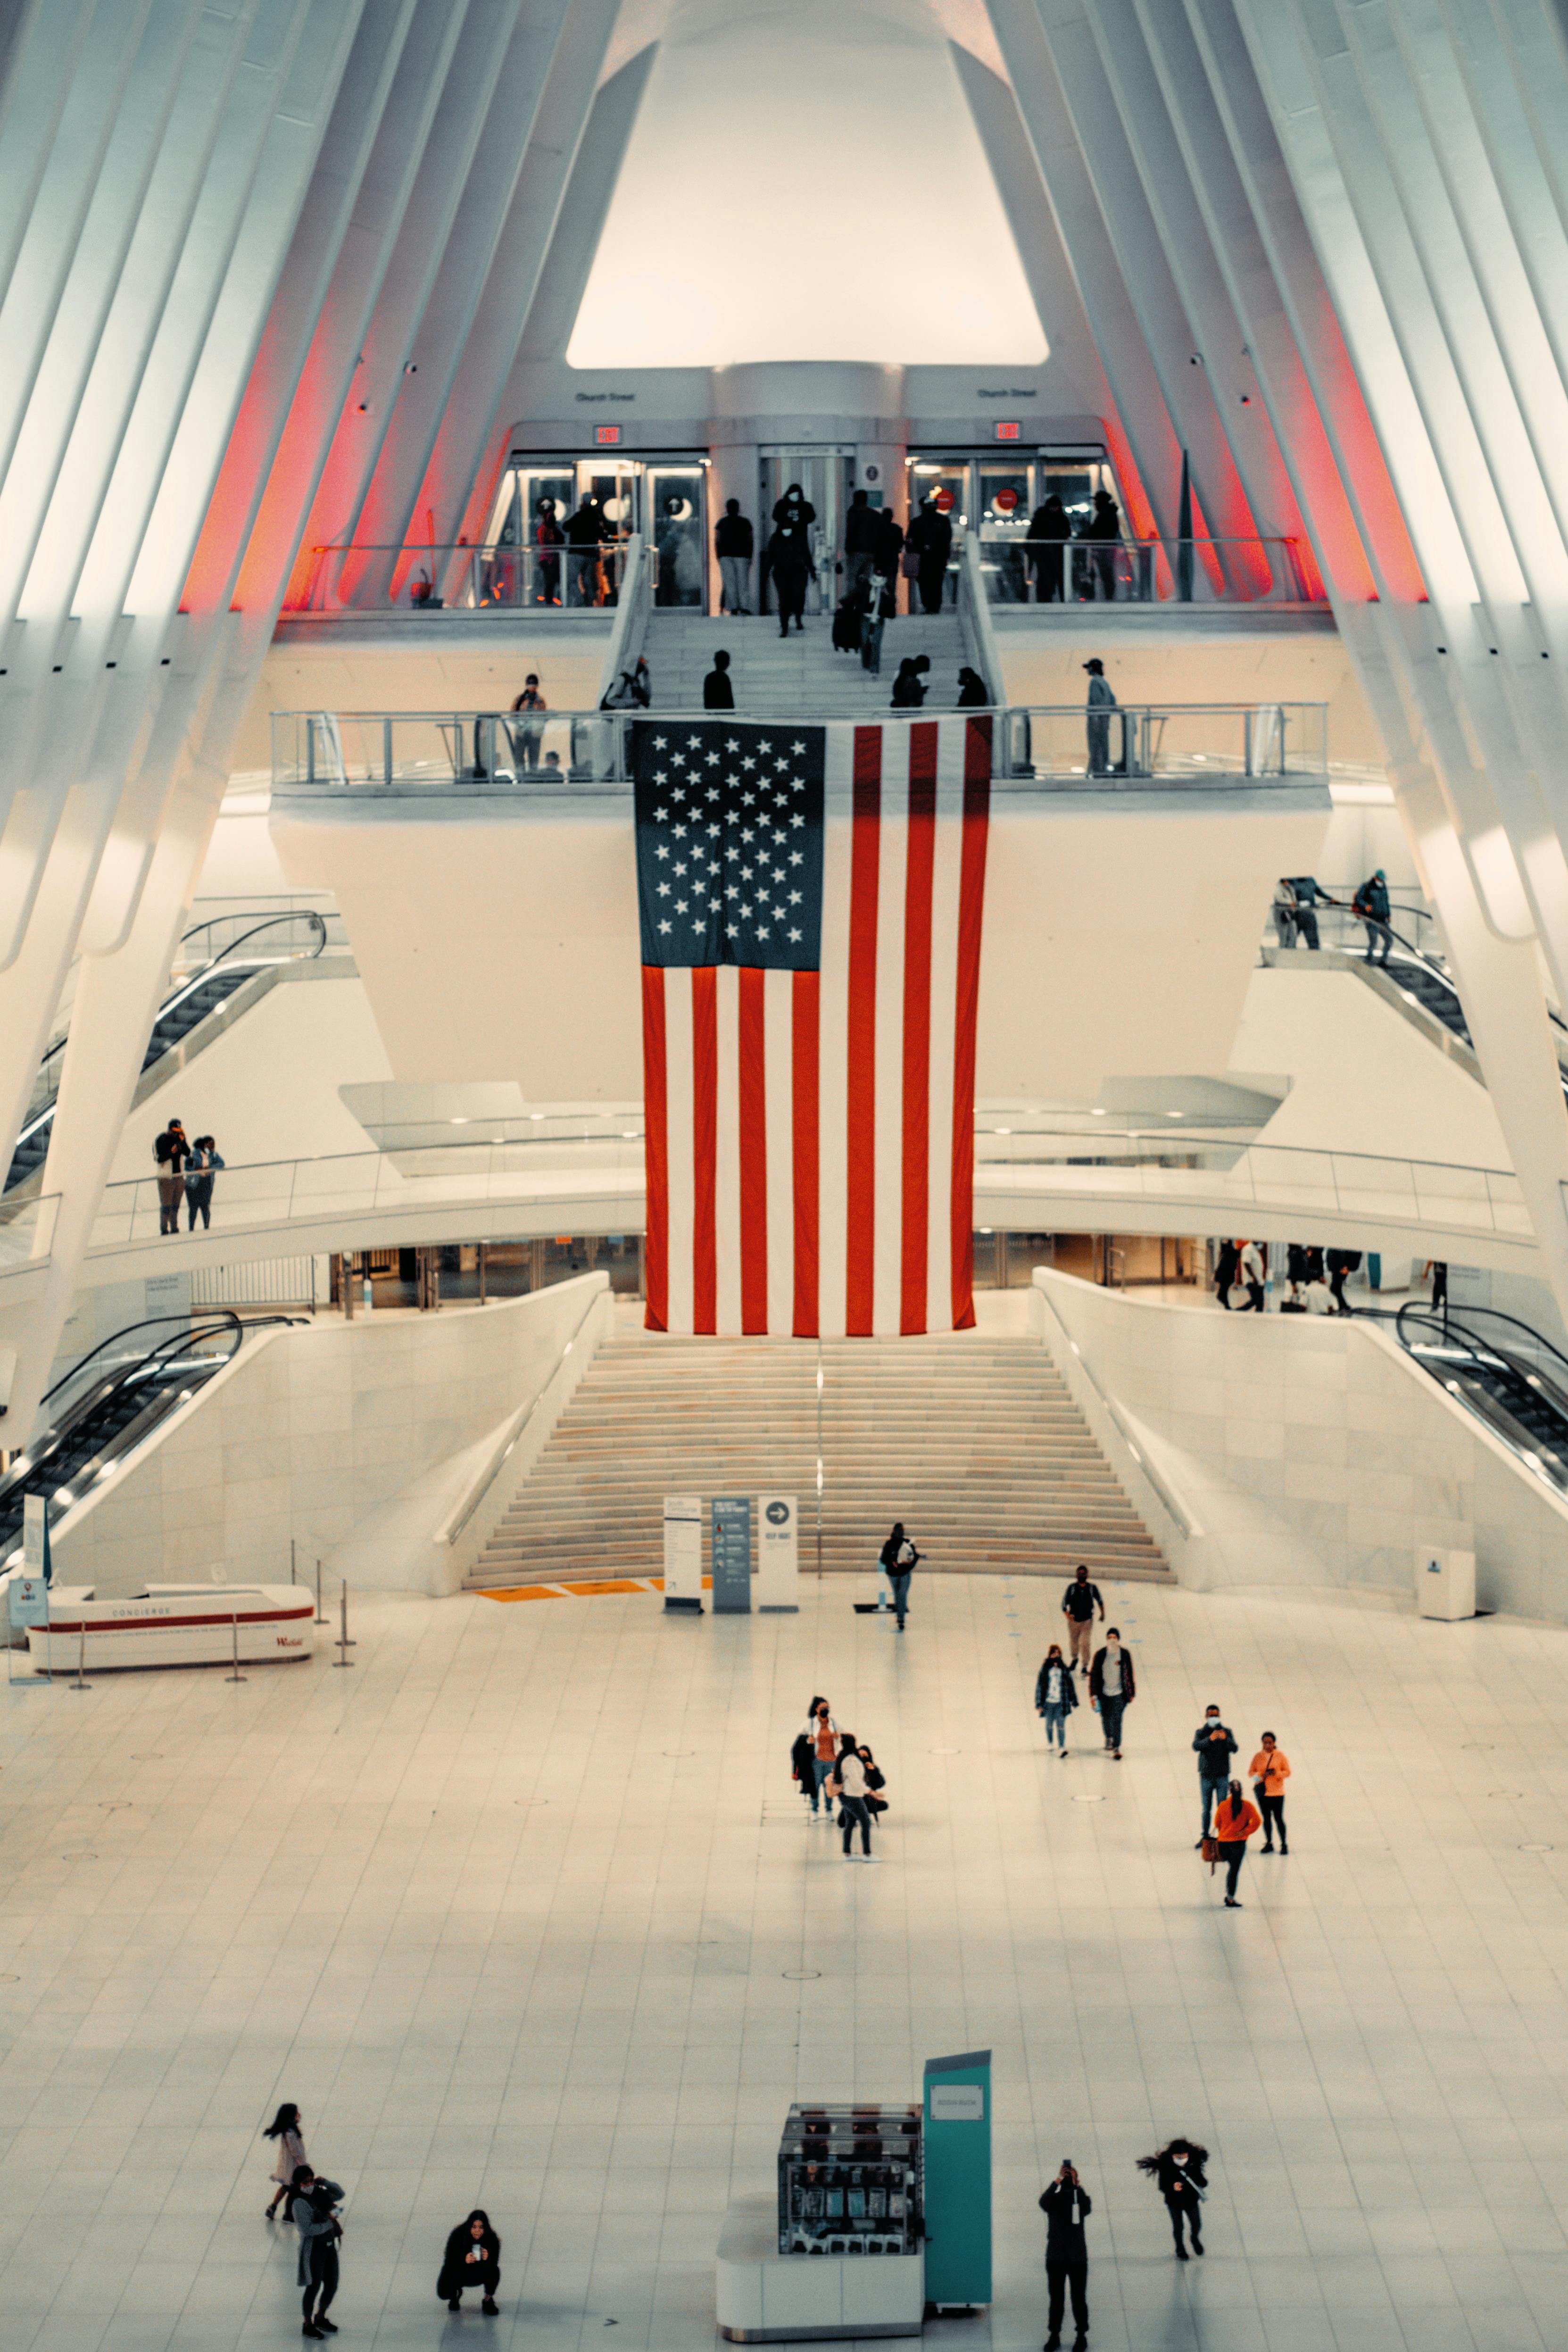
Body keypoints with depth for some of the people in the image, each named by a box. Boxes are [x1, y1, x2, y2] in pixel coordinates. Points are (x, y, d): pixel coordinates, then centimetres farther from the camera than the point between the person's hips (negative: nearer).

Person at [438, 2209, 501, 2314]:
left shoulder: (491, 2238, -23)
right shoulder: (457, 2235, -27)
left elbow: (494, 2263, -24)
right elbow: (449, 2262, -27)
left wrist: (487, 2259, -47)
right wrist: (464, 2261, -48)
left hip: (480, 2274, 1)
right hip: (458, 2272, -1)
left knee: (494, 2271, -31)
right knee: (444, 2292, -27)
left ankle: (488, 2301, 1)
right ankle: (456, 2293, 15)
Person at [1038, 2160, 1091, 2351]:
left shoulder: (1080, 2199, -2)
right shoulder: (1053, 2200, -2)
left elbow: (1088, 2208, -26)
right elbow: (1043, 2202, -26)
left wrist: (1077, 2185, -33)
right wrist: (1057, 2182, -35)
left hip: (1078, 2258, -1)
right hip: (1055, 2257, 1)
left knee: (1079, 2298, 5)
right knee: (1056, 2299, 7)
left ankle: (1082, 2336, 14)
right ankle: (1054, 2336, 14)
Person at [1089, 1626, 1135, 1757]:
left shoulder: (1125, 1654, -6)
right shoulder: (1100, 1655, -6)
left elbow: (1129, 1675, 3)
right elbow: (1094, 1674, 0)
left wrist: (1131, 1693, 6)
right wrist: (1093, 1694, -2)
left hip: (1119, 1694, -2)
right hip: (1104, 1693, 2)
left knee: (1117, 1720, -9)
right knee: (1106, 1719, 17)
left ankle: (1117, 1747, -3)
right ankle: (1109, 1738, 44)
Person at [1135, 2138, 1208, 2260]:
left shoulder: (1194, 2164, -22)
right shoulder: (1165, 2167, -26)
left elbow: (1204, 2183, -16)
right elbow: (1161, 2187, -17)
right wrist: (1172, 2188, -39)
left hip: (1192, 2201, 2)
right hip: (1174, 2202, -2)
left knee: (1196, 2225, 19)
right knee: (1177, 2227, 12)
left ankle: (1196, 2239, 54)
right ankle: (1180, 2249, 42)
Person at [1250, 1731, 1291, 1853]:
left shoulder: (1280, 1756, -2)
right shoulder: (1258, 1756, 4)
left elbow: (1288, 1772, 0)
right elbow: (1252, 1772, 7)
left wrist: (1277, 1774, -18)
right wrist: (1259, 1776, -14)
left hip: (1277, 1792, -3)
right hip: (1262, 1792, 3)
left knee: (1278, 1818, -3)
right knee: (1266, 1818, 9)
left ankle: (1284, 1844, 5)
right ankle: (1269, 1843, 18)